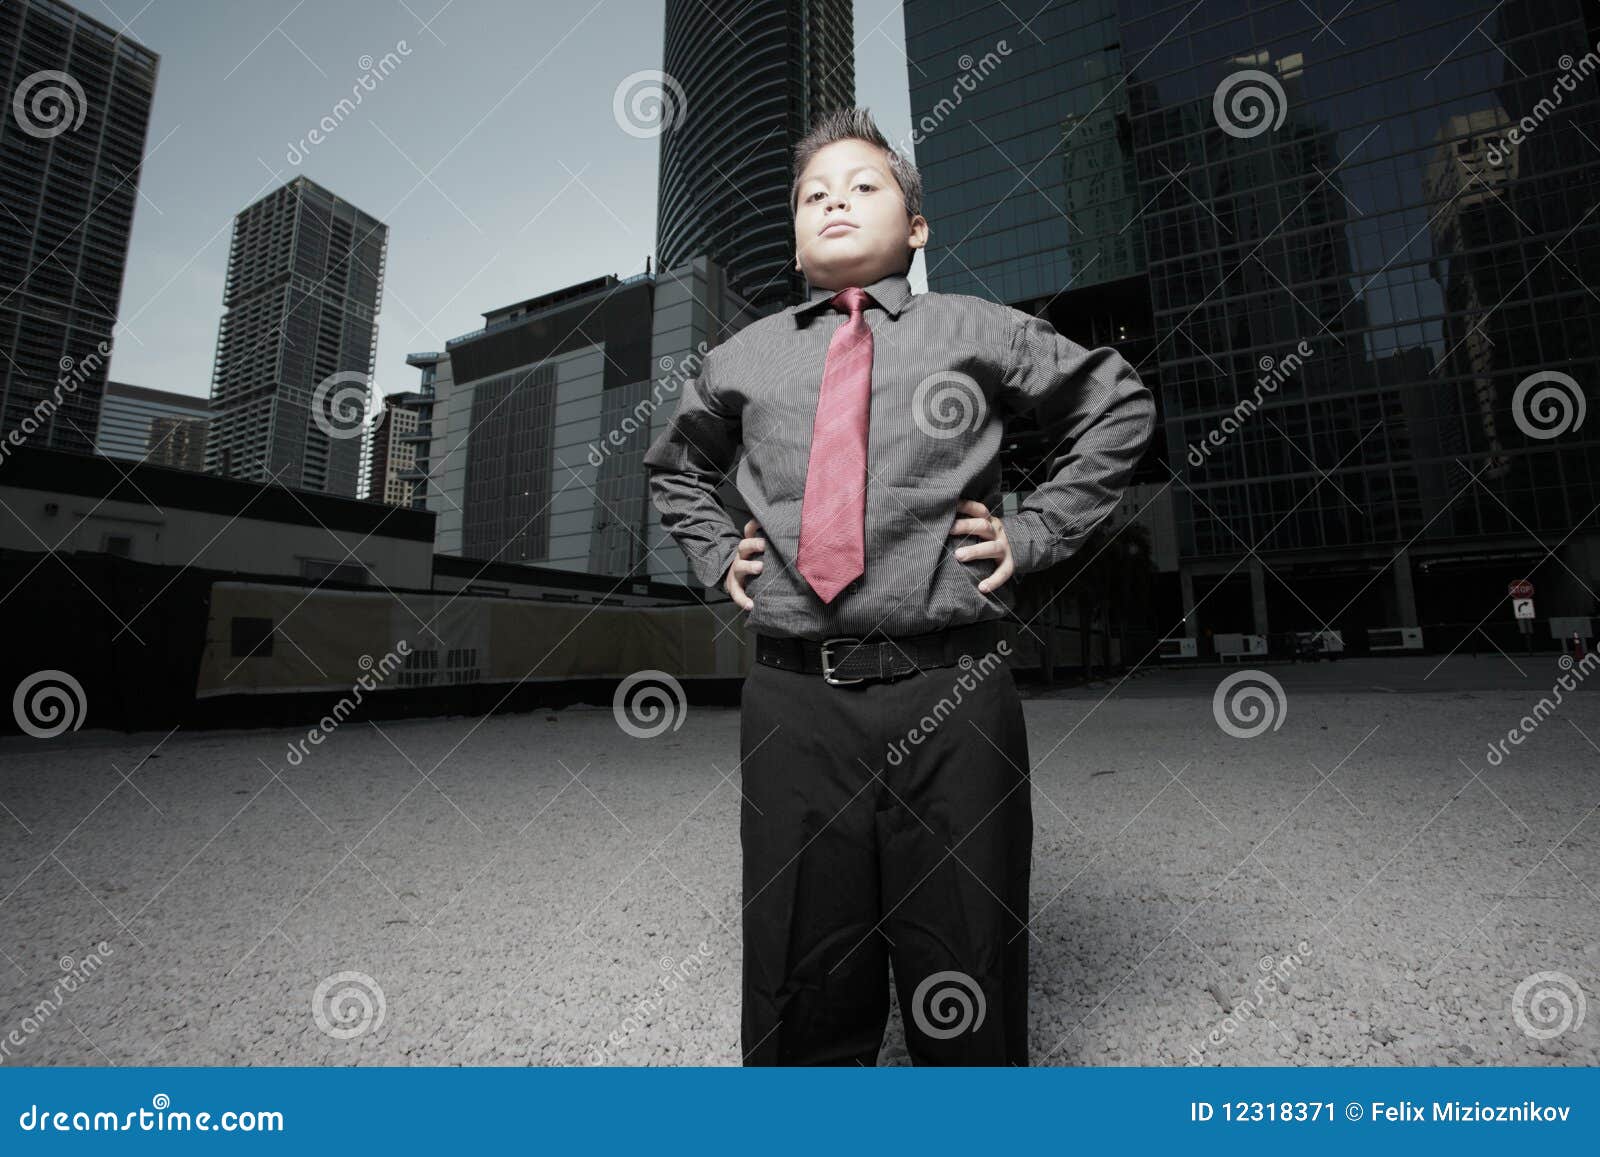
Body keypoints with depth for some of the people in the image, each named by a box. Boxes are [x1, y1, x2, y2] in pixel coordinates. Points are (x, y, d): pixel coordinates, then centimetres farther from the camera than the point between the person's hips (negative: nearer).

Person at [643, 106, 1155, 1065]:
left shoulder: (977, 331, 9)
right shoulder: (744, 359, 14)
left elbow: (1122, 404, 18)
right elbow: (675, 466, 32)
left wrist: (1036, 532, 7)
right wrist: (719, 555, 14)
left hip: (950, 696, -1)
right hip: (792, 702, 2)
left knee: (967, 1001, 13)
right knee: (802, 1002, 13)